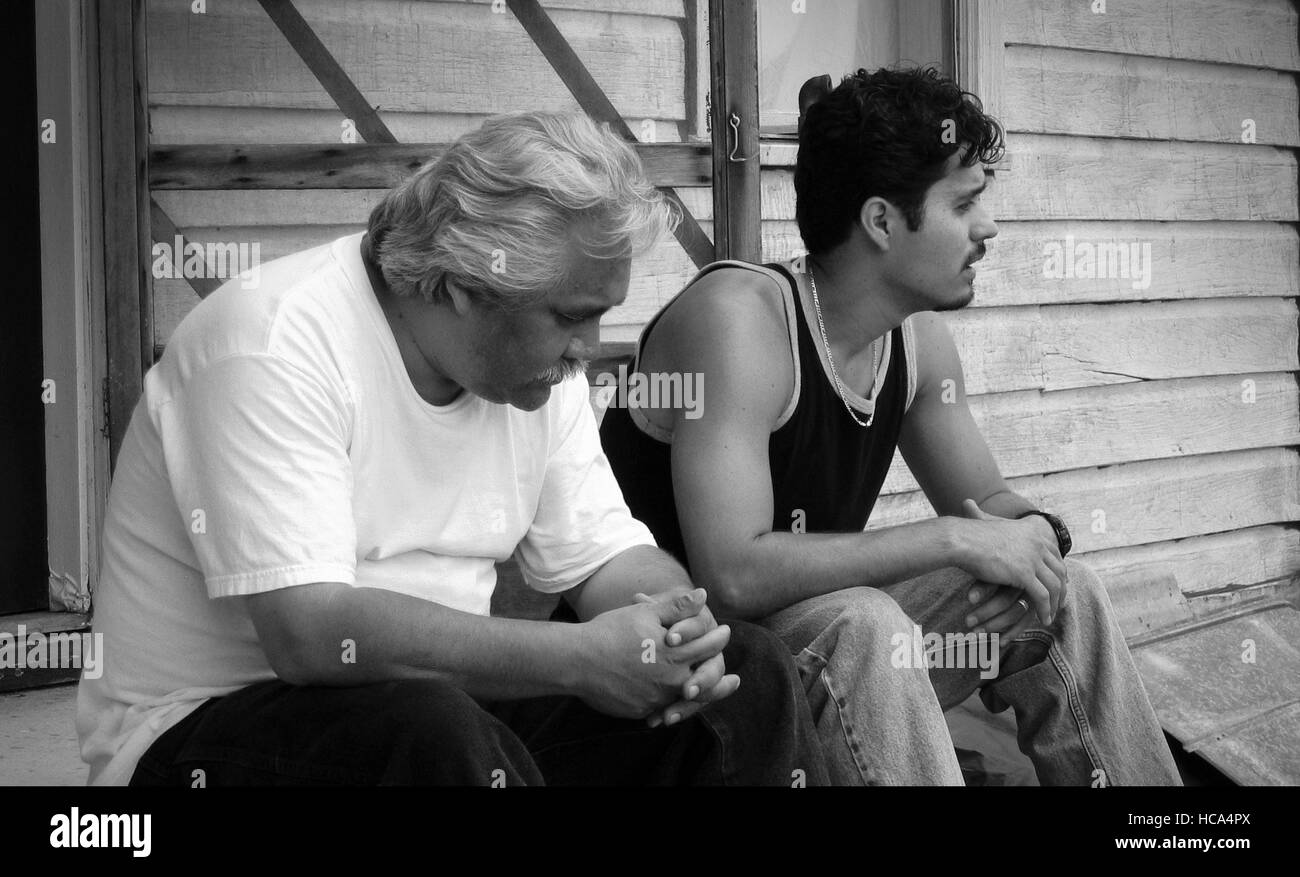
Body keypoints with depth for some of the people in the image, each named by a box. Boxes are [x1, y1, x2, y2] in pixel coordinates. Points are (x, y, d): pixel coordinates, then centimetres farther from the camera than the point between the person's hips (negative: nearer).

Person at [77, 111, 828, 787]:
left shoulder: (536, 353, 1)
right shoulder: (274, 347, -23)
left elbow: (608, 558, 5)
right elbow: (310, 631, -32)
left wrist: (680, 630, -19)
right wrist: (581, 658, -32)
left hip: (447, 699, 7)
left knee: (750, 675, -5)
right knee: (441, 732, -38)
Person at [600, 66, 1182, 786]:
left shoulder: (917, 338, 1)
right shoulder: (739, 316, -25)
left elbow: (986, 499, 14)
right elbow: (734, 573, -34)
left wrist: (1033, 535, -13)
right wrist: (954, 540, -28)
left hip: (833, 632, 8)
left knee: (1063, 589, -2)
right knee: (862, 626, -34)